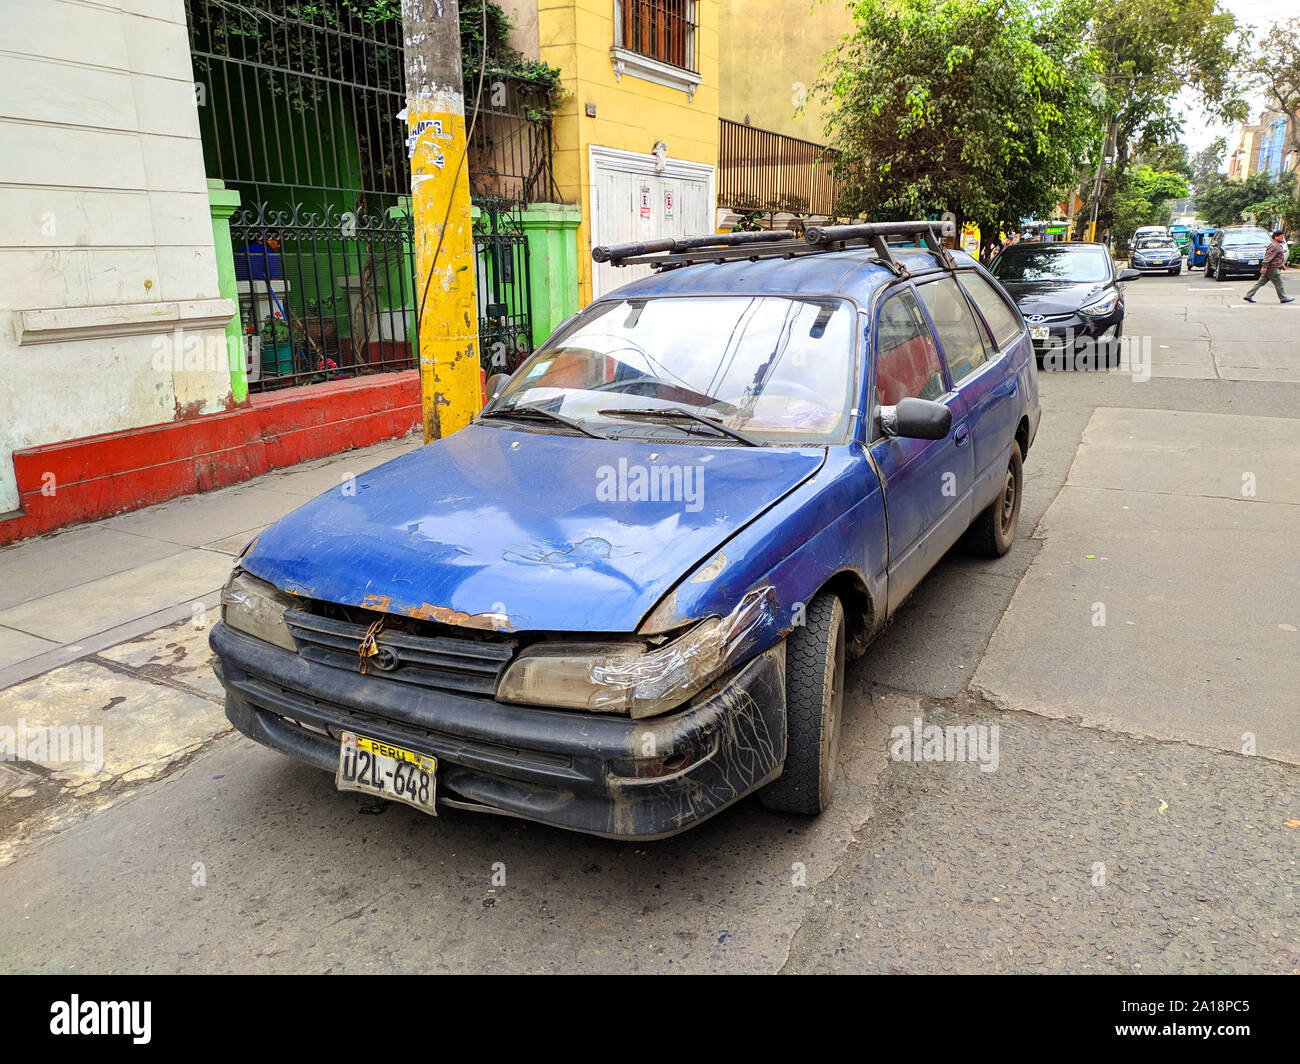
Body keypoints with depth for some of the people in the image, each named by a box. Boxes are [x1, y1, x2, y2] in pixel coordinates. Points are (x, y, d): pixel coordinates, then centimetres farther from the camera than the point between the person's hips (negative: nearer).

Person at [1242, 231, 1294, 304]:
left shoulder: (1277, 246, 19)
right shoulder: (1274, 246, -16)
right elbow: (1268, 257, -22)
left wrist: (1282, 264, 26)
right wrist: (1264, 267, -26)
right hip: (1272, 269, -11)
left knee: (1260, 283, 9)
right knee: (1279, 283, -2)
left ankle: (1249, 296, 7)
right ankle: (1283, 298, 4)